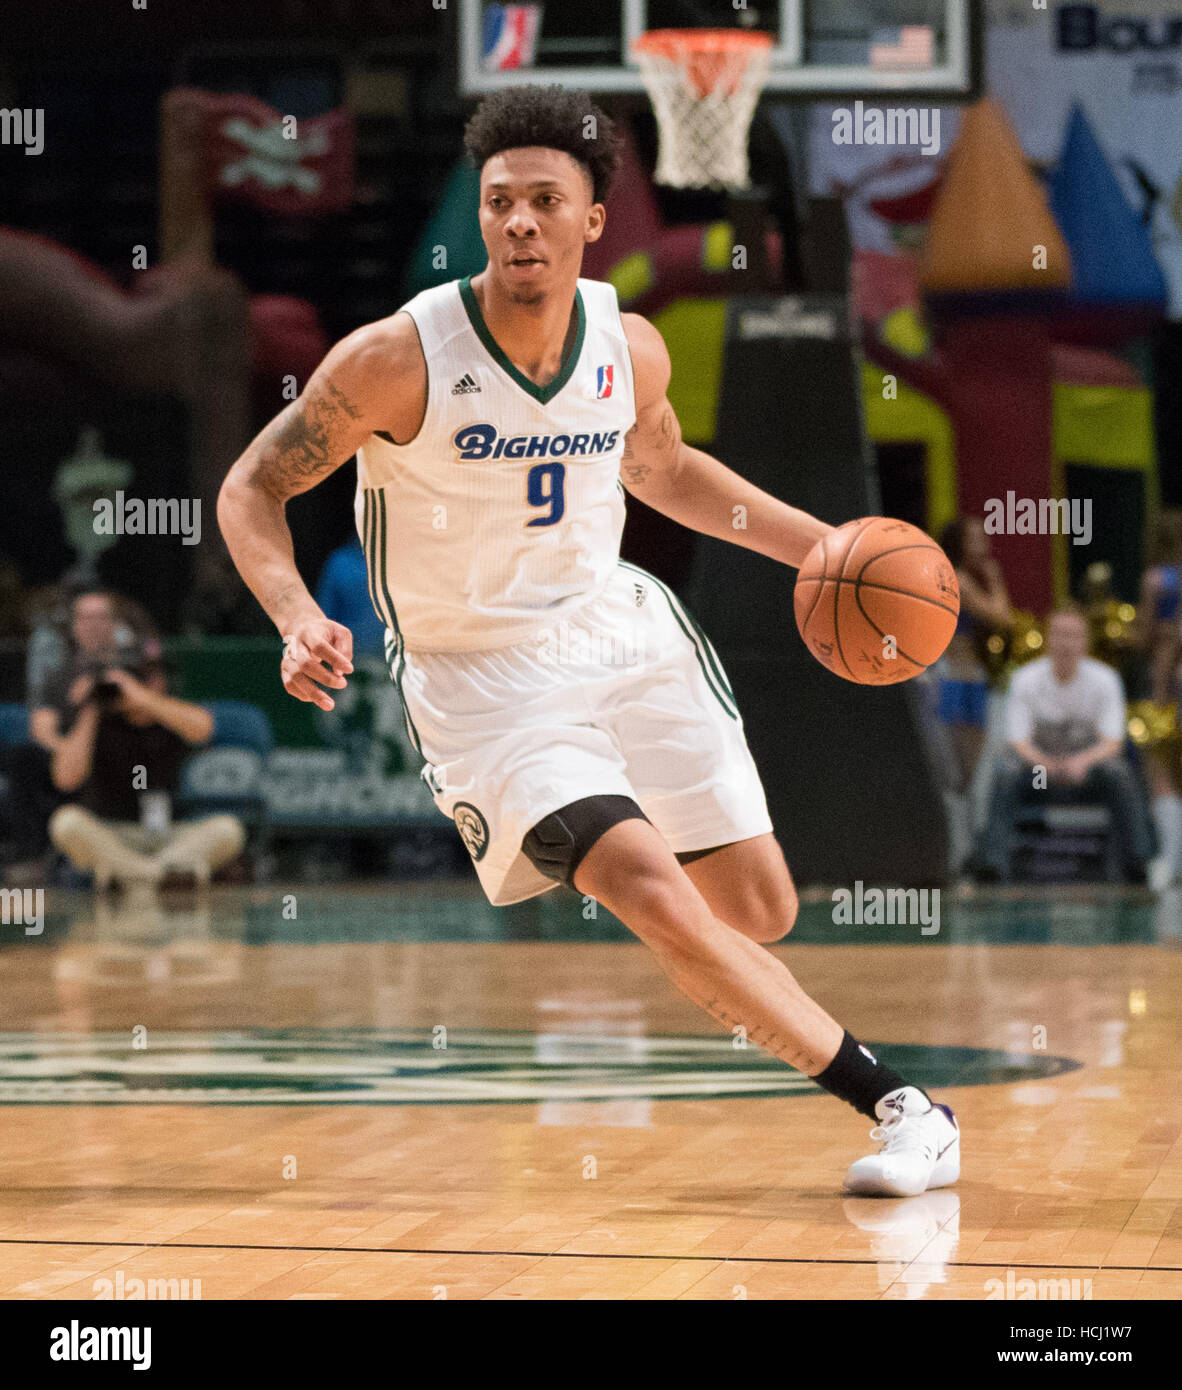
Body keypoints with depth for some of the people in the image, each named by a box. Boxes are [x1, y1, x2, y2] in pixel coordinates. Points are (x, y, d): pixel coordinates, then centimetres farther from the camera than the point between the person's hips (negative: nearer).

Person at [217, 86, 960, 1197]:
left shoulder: (630, 347, -6)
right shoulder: (398, 359, -20)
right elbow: (251, 490, -9)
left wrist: (821, 544, 9)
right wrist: (297, 621, -27)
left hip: (618, 628, 5)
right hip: (479, 678, -5)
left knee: (760, 910, 7)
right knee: (654, 895, -24)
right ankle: (896, 1104, -16)